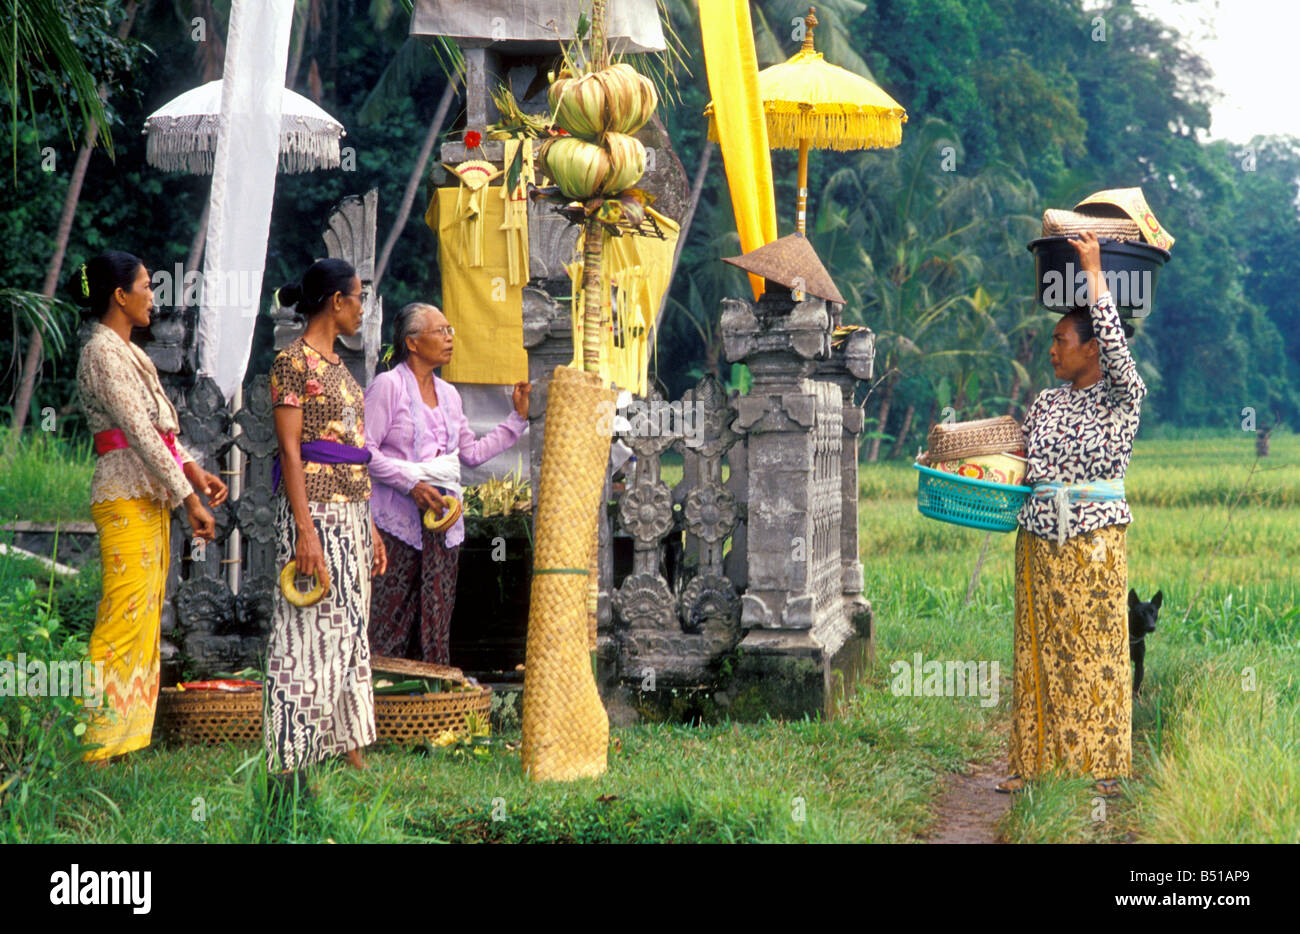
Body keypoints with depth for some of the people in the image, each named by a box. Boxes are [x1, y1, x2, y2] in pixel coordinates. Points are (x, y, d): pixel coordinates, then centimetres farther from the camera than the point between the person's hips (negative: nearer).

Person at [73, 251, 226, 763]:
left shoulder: (129, 352, 18)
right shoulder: (102, 352, -12)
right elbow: (140, 433, -18)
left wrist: (194, 470, 5)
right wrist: (188, 497, -18)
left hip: (151, 496, 10)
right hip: (126, 496, -10)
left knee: (144, 621, 9)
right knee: (124, 620, -10)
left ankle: (128, 734, 14)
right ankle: (95, 746, -8)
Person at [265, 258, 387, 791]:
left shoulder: (335, 364, 17)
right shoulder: (294, 362, -9)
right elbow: (290, 450, -15)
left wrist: (369, 527, 19)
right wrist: (305, 530, -21)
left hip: (351, 510, 9)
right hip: (314, 507, -9)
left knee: (349, 633, 10)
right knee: (309, 633, -9)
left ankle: (353, 755, 15)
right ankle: (289, 765, -6)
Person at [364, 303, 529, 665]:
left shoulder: (448, 394, 17)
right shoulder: (388, 386, -4)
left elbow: (473, 452, 21)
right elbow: (364, 450, -10)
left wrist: (518, 417, 17)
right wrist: (411, 483, -18)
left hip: (443, 518, 7)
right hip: (398, 521, -6)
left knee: (437, 619, 5)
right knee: (388, 623, -8)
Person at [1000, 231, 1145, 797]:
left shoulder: (1122, 397, -3)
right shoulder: (1046, 403, 13)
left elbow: (1115, 345, -21)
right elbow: (1019, 462, 19)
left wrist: (1093, 272, -20)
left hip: (1095, 540, -5)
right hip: (1039, 538, 5)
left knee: (1098, 647, -2)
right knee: (1039, 648, 7)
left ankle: (1106, 767, 4)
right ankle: (1031, 761, 13)